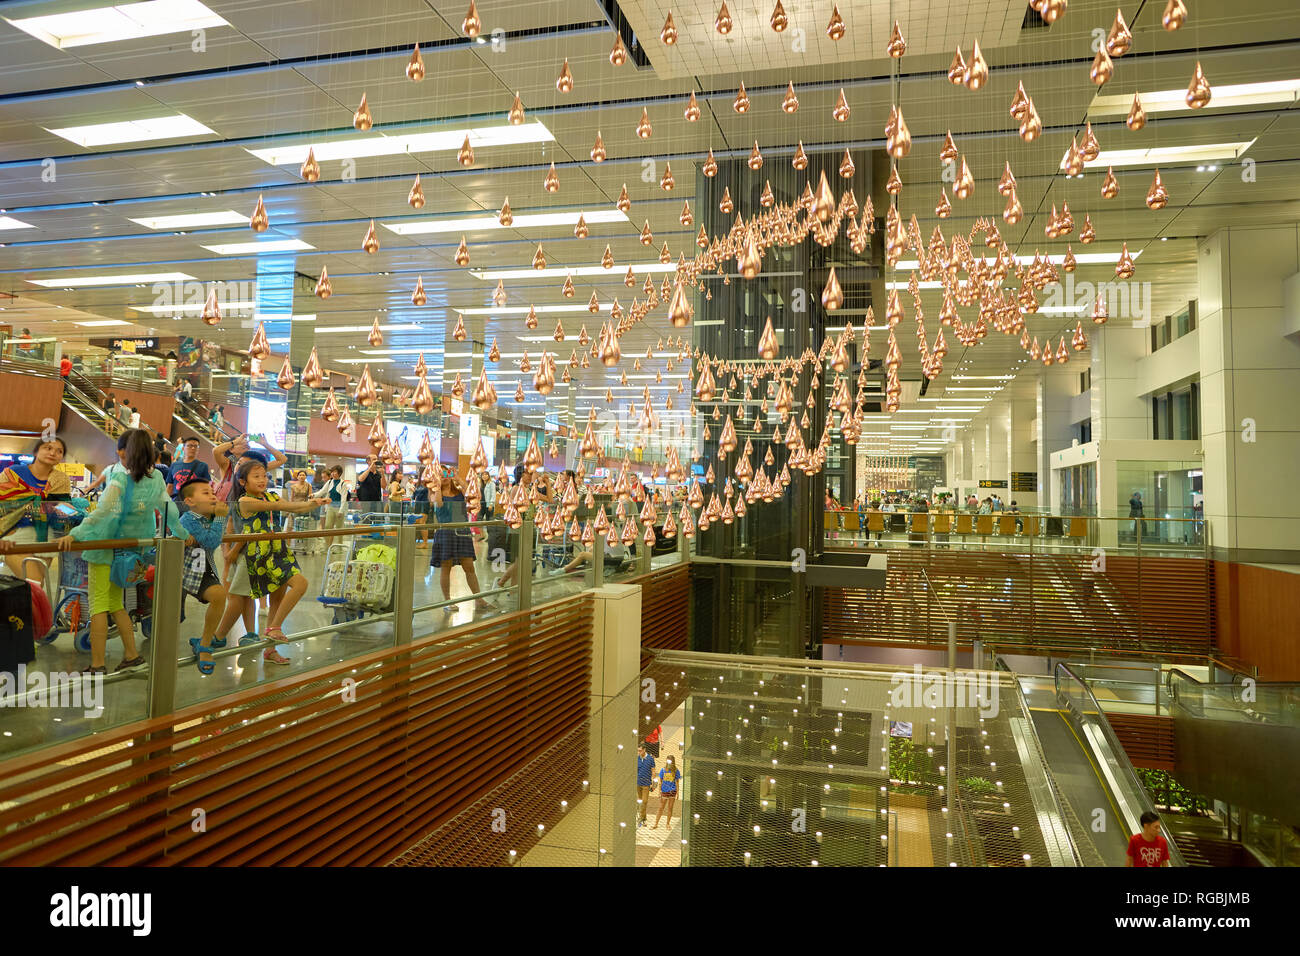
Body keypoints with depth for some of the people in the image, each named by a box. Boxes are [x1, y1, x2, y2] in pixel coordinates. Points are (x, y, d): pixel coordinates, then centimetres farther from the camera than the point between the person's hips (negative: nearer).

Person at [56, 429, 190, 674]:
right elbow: (169, 510, 9)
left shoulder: (120, 479, -16)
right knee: (115, 604, 18)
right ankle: (131, 656, 18)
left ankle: (97, 665, 0)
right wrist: (183, 535, 22)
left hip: (106, 549, -6)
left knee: (98, 605, 0)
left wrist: (75, 534, -29)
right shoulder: (156, 479, 0)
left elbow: (104, 512, -27)